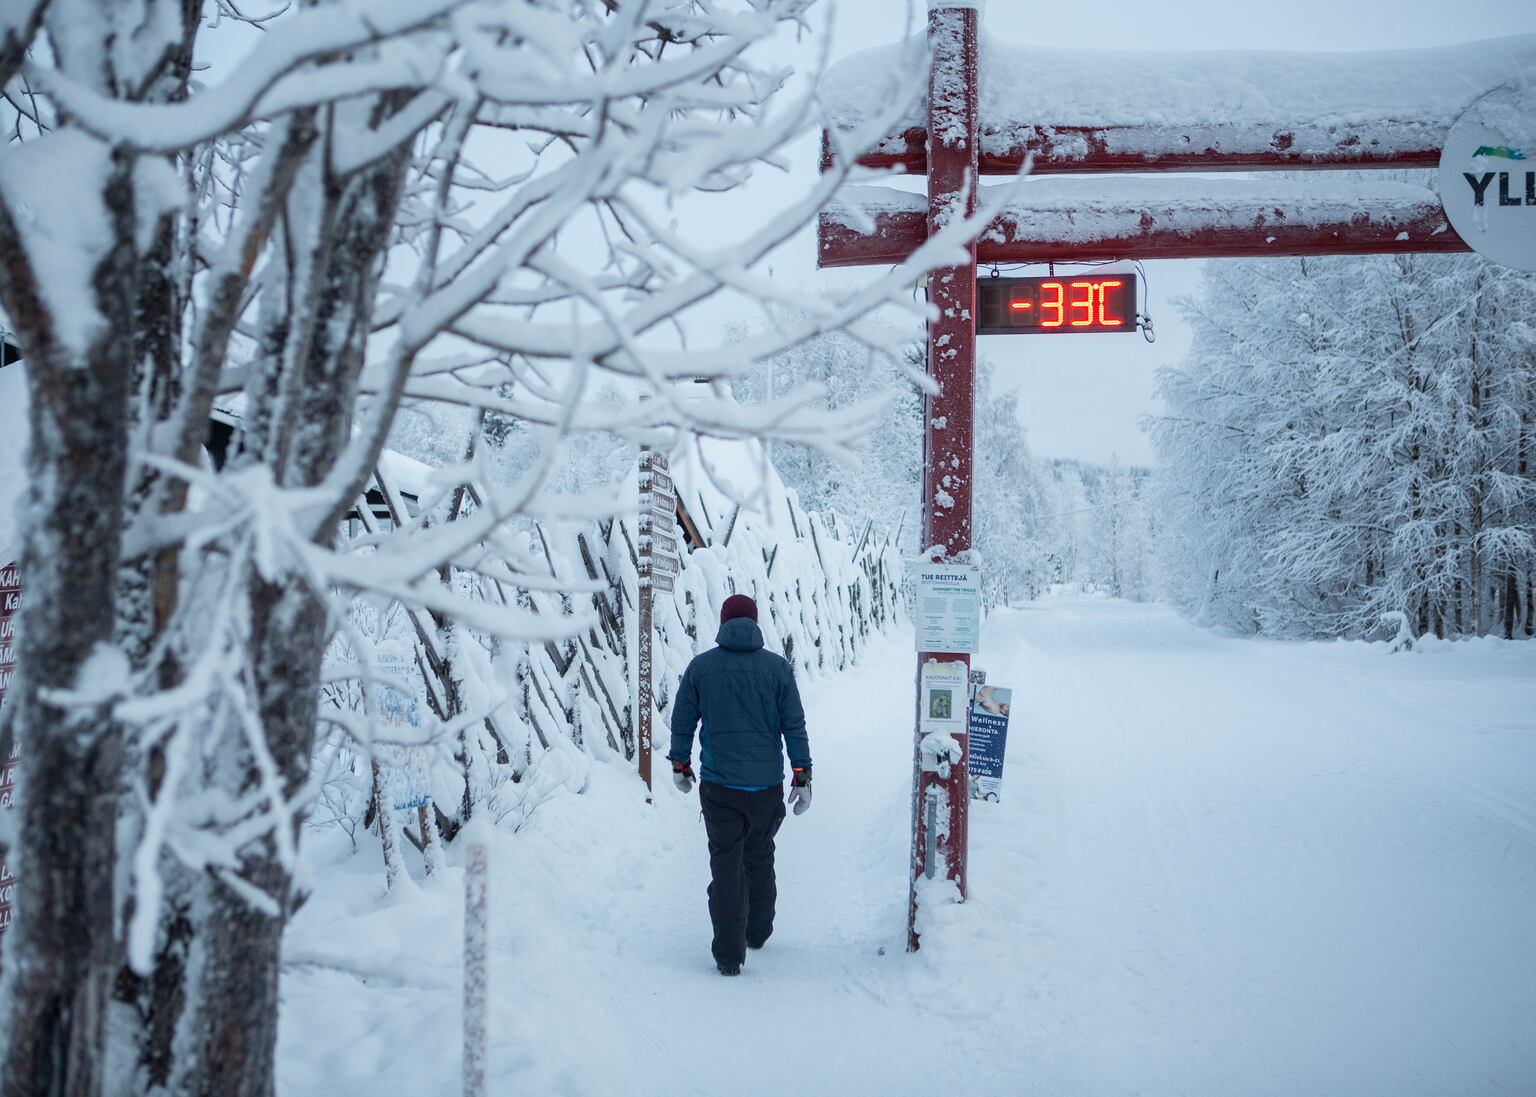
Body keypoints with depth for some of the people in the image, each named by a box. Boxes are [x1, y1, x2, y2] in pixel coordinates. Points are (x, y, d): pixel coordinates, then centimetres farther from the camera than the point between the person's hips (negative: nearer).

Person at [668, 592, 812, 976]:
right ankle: (758, 931, 35)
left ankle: (729, 954, -4)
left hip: (718, 786, -1)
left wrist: (680, 764, 19)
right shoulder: (778, 667, -2)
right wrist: (802, 777, 3)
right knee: (759, 859, 20)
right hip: (766, 786, 1)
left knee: (725, 865, 2)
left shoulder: (701, 666, -2)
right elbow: (795, 725, -2)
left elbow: (682, 721, 4)